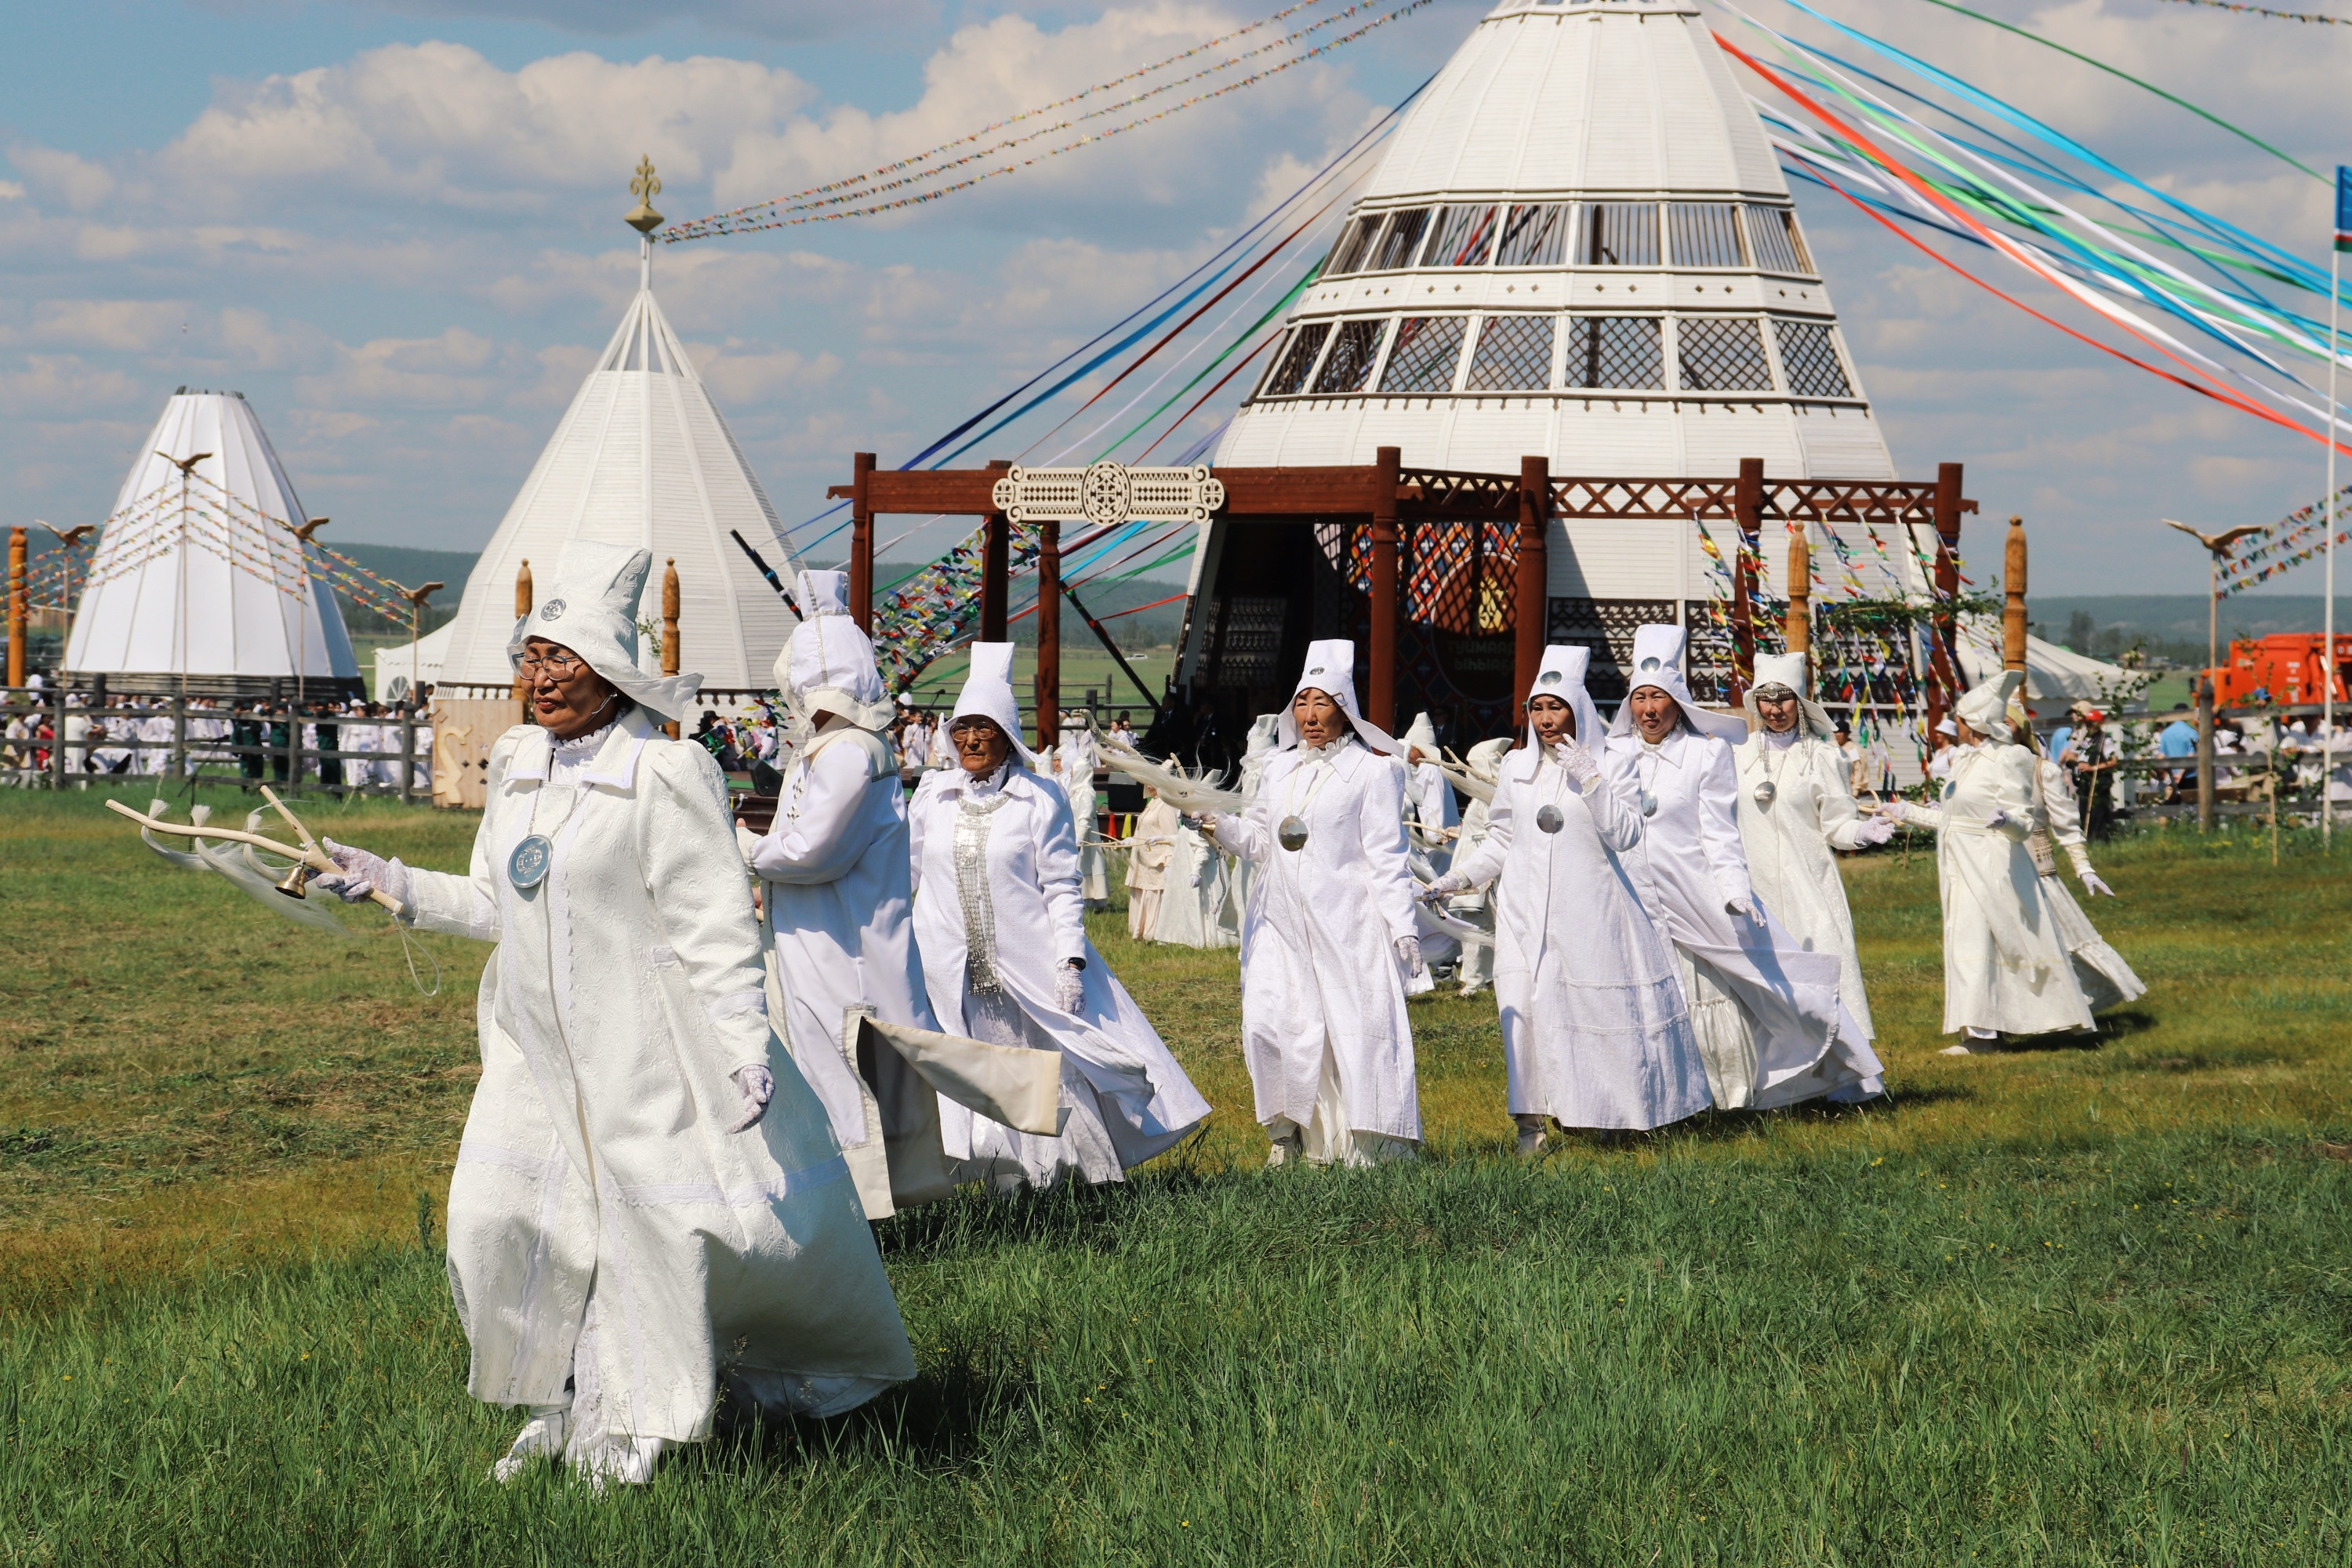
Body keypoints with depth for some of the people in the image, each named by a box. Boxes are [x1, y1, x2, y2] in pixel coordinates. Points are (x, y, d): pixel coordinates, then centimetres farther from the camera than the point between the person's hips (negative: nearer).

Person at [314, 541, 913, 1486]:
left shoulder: (665, 775, -13)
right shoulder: (517, 768, 8)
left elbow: (715, 922, -14)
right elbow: (497, 907, 15)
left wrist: (746, 1045, -18)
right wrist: (393, 884, 5)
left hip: (648, 1051, -6)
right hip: (540, 1049, 6)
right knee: (497, 1221, 2)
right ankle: (565, 1409, 19)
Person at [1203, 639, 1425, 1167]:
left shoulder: (1372, 770, 1)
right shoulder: (1281, 768, 16)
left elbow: (1386, 856, -2)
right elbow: (1260, 840, 17)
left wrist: (1403, 928, -9)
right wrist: (1223, 827, -4)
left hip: (1346, 923, -5)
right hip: (1282, 921, 5)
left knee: (1355, 1024, -6)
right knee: (1266, 1023, -6)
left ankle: (1367, 1145, 2)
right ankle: (1288, 1129, 9)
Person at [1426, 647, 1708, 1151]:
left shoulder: (1607, 765, 1)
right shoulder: (1517, 767, 11)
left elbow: (1626, 834, -9)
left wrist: (1590, 780, -17)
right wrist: (1456, 878, 5)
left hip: (1588, 910, -3)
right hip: (1526, 912, 3)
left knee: (1599, 1012, -1)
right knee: (1524, 1010, -8)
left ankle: (1615, 1115, 16)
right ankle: (1531, 1120, -5)